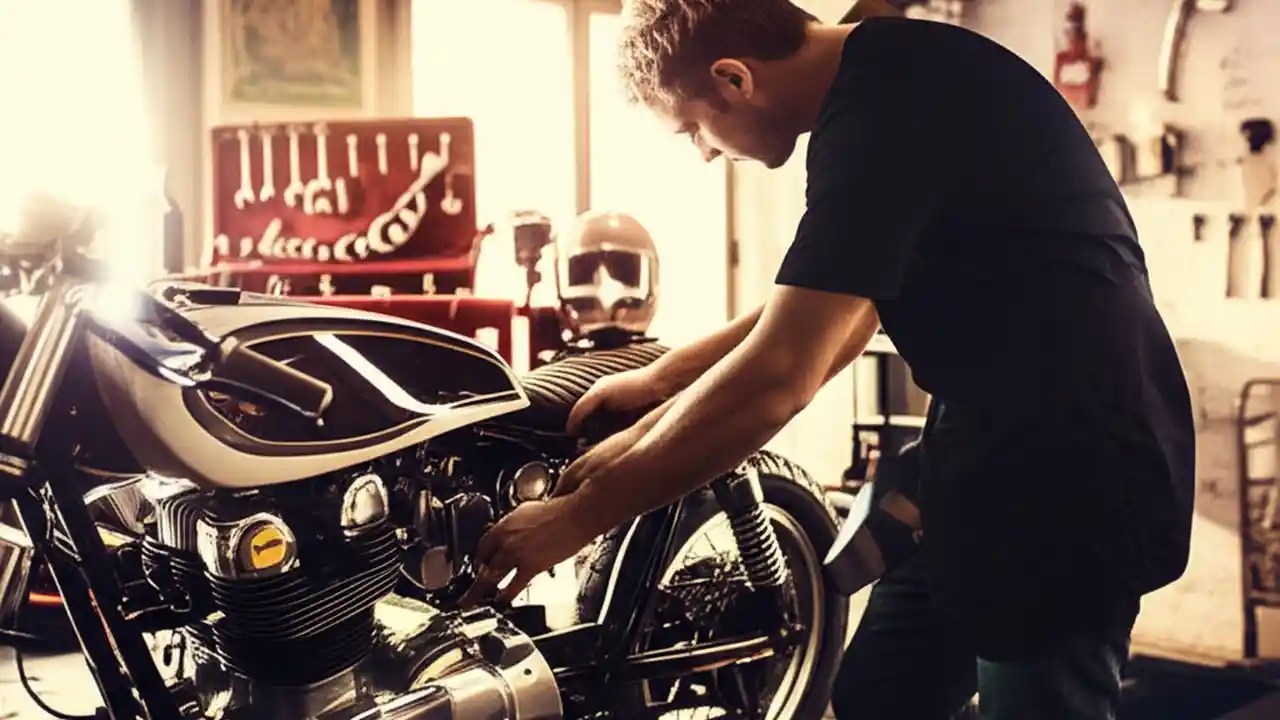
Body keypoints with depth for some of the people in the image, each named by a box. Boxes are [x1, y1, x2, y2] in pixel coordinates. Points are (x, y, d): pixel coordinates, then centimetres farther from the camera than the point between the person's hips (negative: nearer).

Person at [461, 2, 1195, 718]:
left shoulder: (882, 106, -22)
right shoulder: (891, 76, 9)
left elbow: (778, 375, -25)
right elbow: (831, 315, 18)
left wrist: (580, 514, -16)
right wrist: (659, 381, 20)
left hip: (1064, 467, -10)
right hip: (1005, 446, 10)